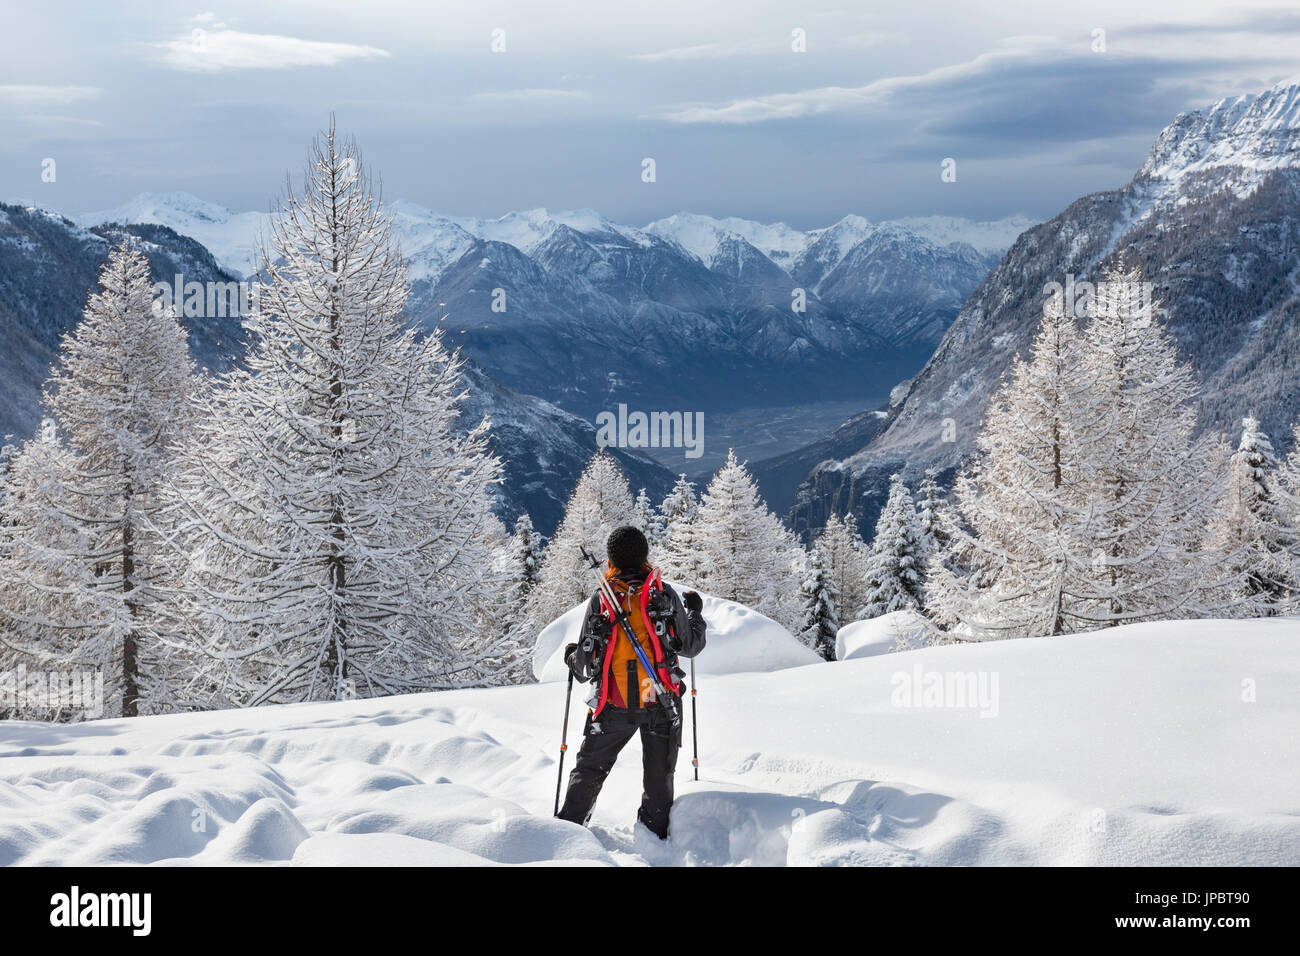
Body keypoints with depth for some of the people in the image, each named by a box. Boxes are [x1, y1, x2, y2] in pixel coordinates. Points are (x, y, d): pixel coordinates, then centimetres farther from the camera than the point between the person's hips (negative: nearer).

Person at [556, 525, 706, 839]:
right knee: (659, 778, 12)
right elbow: (690, 646, 6)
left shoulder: (600, 600, -4)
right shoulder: (665, 595, -4)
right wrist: (695, 613, 24)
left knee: (589, 770, 14)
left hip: (614, 706, 0)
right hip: (661, 704, 0)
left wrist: (571, 657, 22)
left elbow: (586, 667, -1)